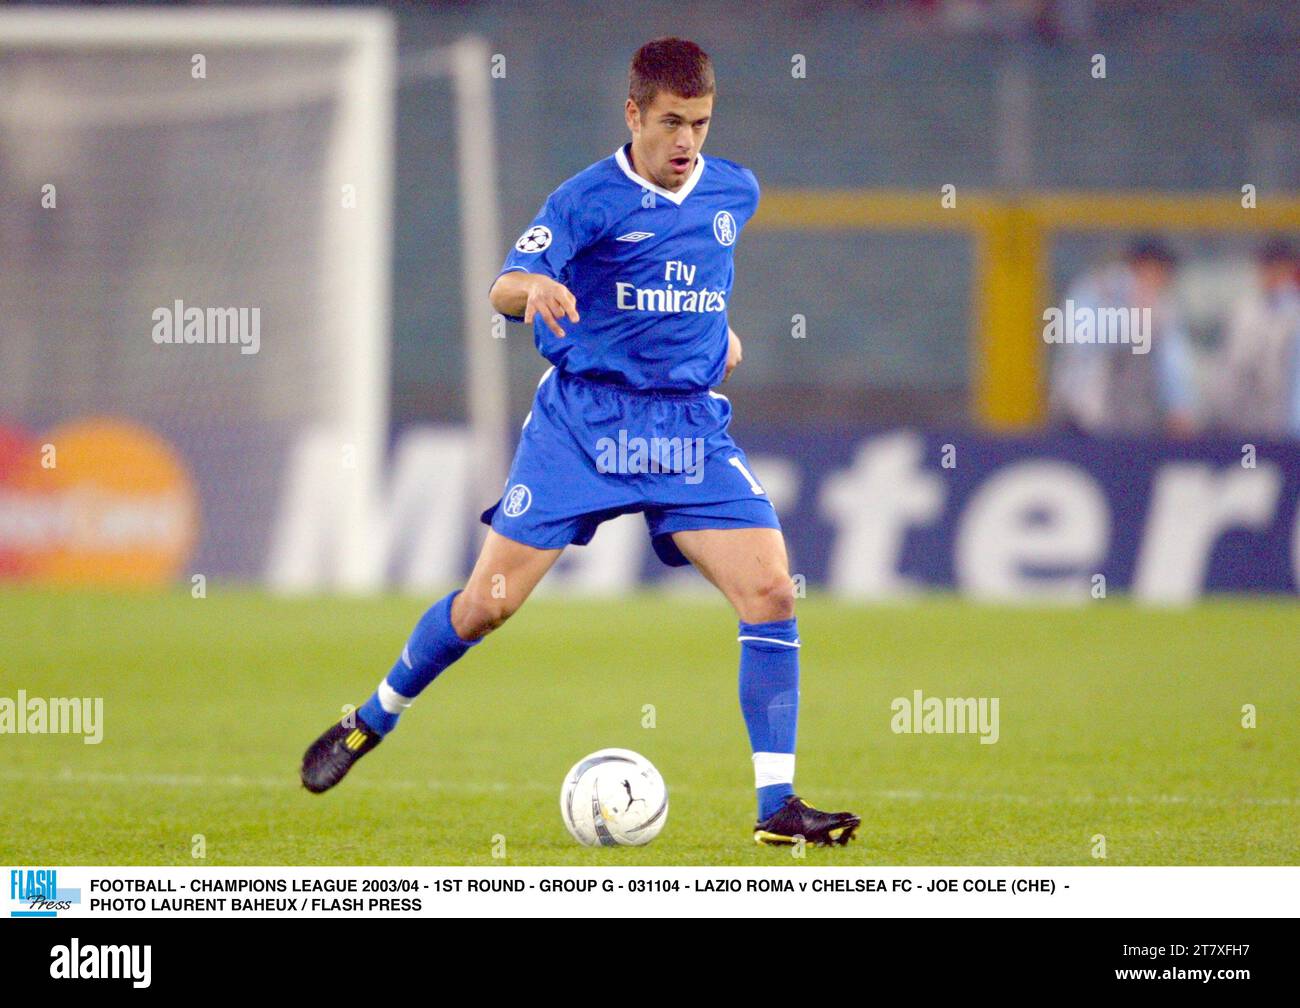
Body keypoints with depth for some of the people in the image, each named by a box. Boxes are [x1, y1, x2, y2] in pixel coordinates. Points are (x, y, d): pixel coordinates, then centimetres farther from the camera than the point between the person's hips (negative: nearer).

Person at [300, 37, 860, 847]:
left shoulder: (736, 192, 8)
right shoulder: (590, 199, -8)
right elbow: (507, 289, -22)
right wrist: (534, 288, -43)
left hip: (690, 423, 3)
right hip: (583, 416, -3)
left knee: (771, 592, -14)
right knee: (487, 604, -3)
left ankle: (777, 804, -9)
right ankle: (372, 721, 23)